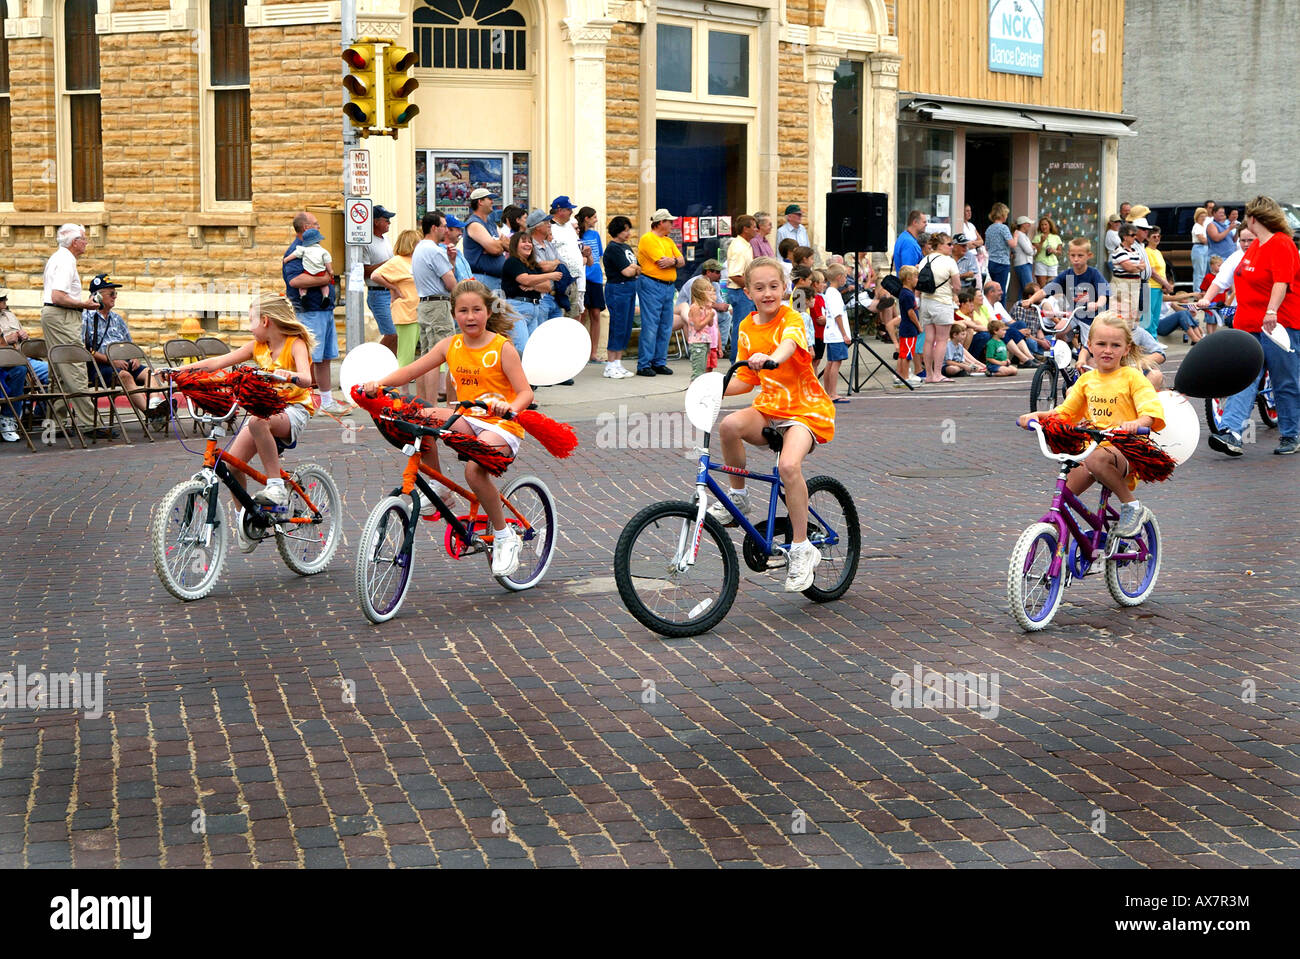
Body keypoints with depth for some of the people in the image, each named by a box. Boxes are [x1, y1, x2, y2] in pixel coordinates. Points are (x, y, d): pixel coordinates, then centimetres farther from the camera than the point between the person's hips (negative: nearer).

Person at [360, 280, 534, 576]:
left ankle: (505, 537, -11)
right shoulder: (450, 345, 5)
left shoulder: (502, 348, -7)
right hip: (468, 421, 5)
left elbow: (525, 391, -14)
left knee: (474, 468, -33)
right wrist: (379, 384, -15)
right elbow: (411, 371, 2)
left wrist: (510, 407, -37)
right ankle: (437, 487, -5)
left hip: (500, 425, -5)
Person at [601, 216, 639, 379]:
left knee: (626, 328, 8)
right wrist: (634, 268, 5)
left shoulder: (626, 247, 17)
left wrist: (633, 268, -3)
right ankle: (610, 366, -3)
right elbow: (627, 272, -15)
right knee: (618, 327, -7)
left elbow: (638, 270, 17)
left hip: (630, 288, 9)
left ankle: (618, 363, 13)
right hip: (617, 289, -9)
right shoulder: (613, 249, -11)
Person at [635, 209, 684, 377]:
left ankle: (659, 362, 14)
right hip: (651, 285, -8)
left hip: (668, 286, 8)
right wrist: (676, 260, 3)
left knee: (665, 327, 7)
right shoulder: (648, 239, -8)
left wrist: (672, 261, -10)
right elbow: (662, 262, -15)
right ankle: (644, 365, -8)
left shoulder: (668, 241, 19)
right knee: (650, 326, -10)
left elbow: (682, 261, 12)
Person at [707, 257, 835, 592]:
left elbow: (789, 343, -36)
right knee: (729, 425, -29)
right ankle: (738, 498, -5)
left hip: (805, 409, -5)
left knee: (789, 465, -32)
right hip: (769, 408, 5)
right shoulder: (747, 328, 7)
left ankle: (802, 549, -17)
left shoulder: (791, 318, -10)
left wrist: (770, 359, -58)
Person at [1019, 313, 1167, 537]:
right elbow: (1065, 412, 19)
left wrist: (1137, 423, -36)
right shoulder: (1086, 380, 13)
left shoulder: (1132, 377, -2)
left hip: (1123, 453, -5)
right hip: (1090, 448, 5)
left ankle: (1132, 505, -17)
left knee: (1096, 458, -38)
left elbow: (1152, 410, -13)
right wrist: (1037, 415, 1)